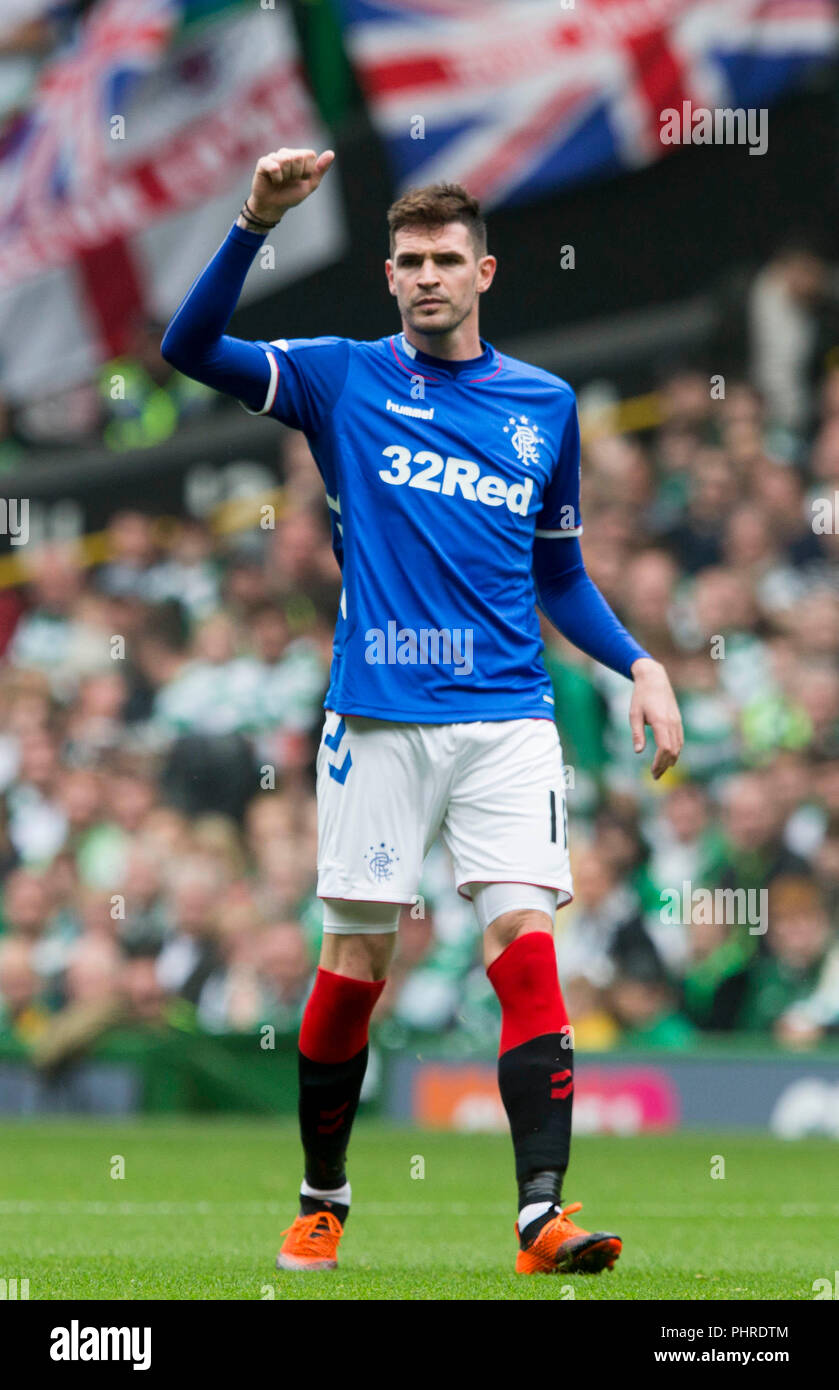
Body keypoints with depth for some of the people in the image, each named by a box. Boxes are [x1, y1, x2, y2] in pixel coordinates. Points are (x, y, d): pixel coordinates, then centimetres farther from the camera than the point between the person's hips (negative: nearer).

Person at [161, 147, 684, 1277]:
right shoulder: (345, 380, 5)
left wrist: (637, 664, 5)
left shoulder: (546, 406, 12)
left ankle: (543, 1213, -18)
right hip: (378, 720, -1)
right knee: (355, 963, 3)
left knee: (525, 940, -13)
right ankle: (322, 1199, 20)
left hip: (508, 723, 1)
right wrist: (256, 225, -19)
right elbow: (191, 347, -8)